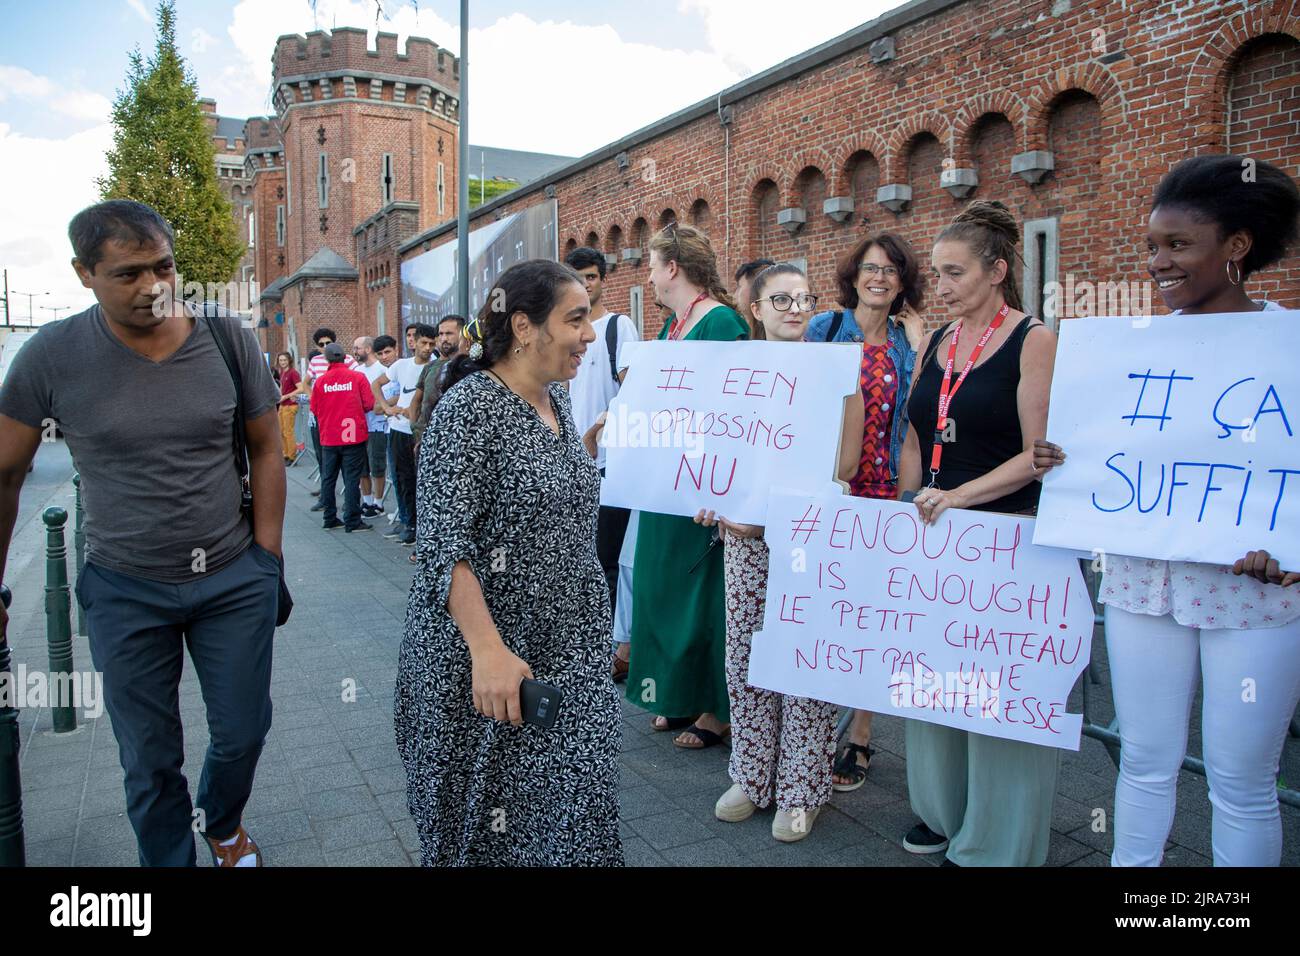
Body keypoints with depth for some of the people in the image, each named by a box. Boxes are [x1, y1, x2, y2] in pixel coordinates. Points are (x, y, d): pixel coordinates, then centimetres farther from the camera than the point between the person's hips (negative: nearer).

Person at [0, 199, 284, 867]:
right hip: (126, 590, -1)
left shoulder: (230, 341, -7)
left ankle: (220, 820, 48)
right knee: (150, 763, 10)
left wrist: (267, 558, -1)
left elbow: (265, 449, 1)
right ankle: (169, 860, 37)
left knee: (243, 733, 15)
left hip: (234, 580, 1)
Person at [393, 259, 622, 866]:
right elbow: (444, 544, -22)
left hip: (567, 650, 7)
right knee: (486, 810, 11)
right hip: (489, 653, -7)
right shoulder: (470, 407, -17)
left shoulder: (557, 401, 7)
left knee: (573, 802, 10)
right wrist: (489, 651, -28)